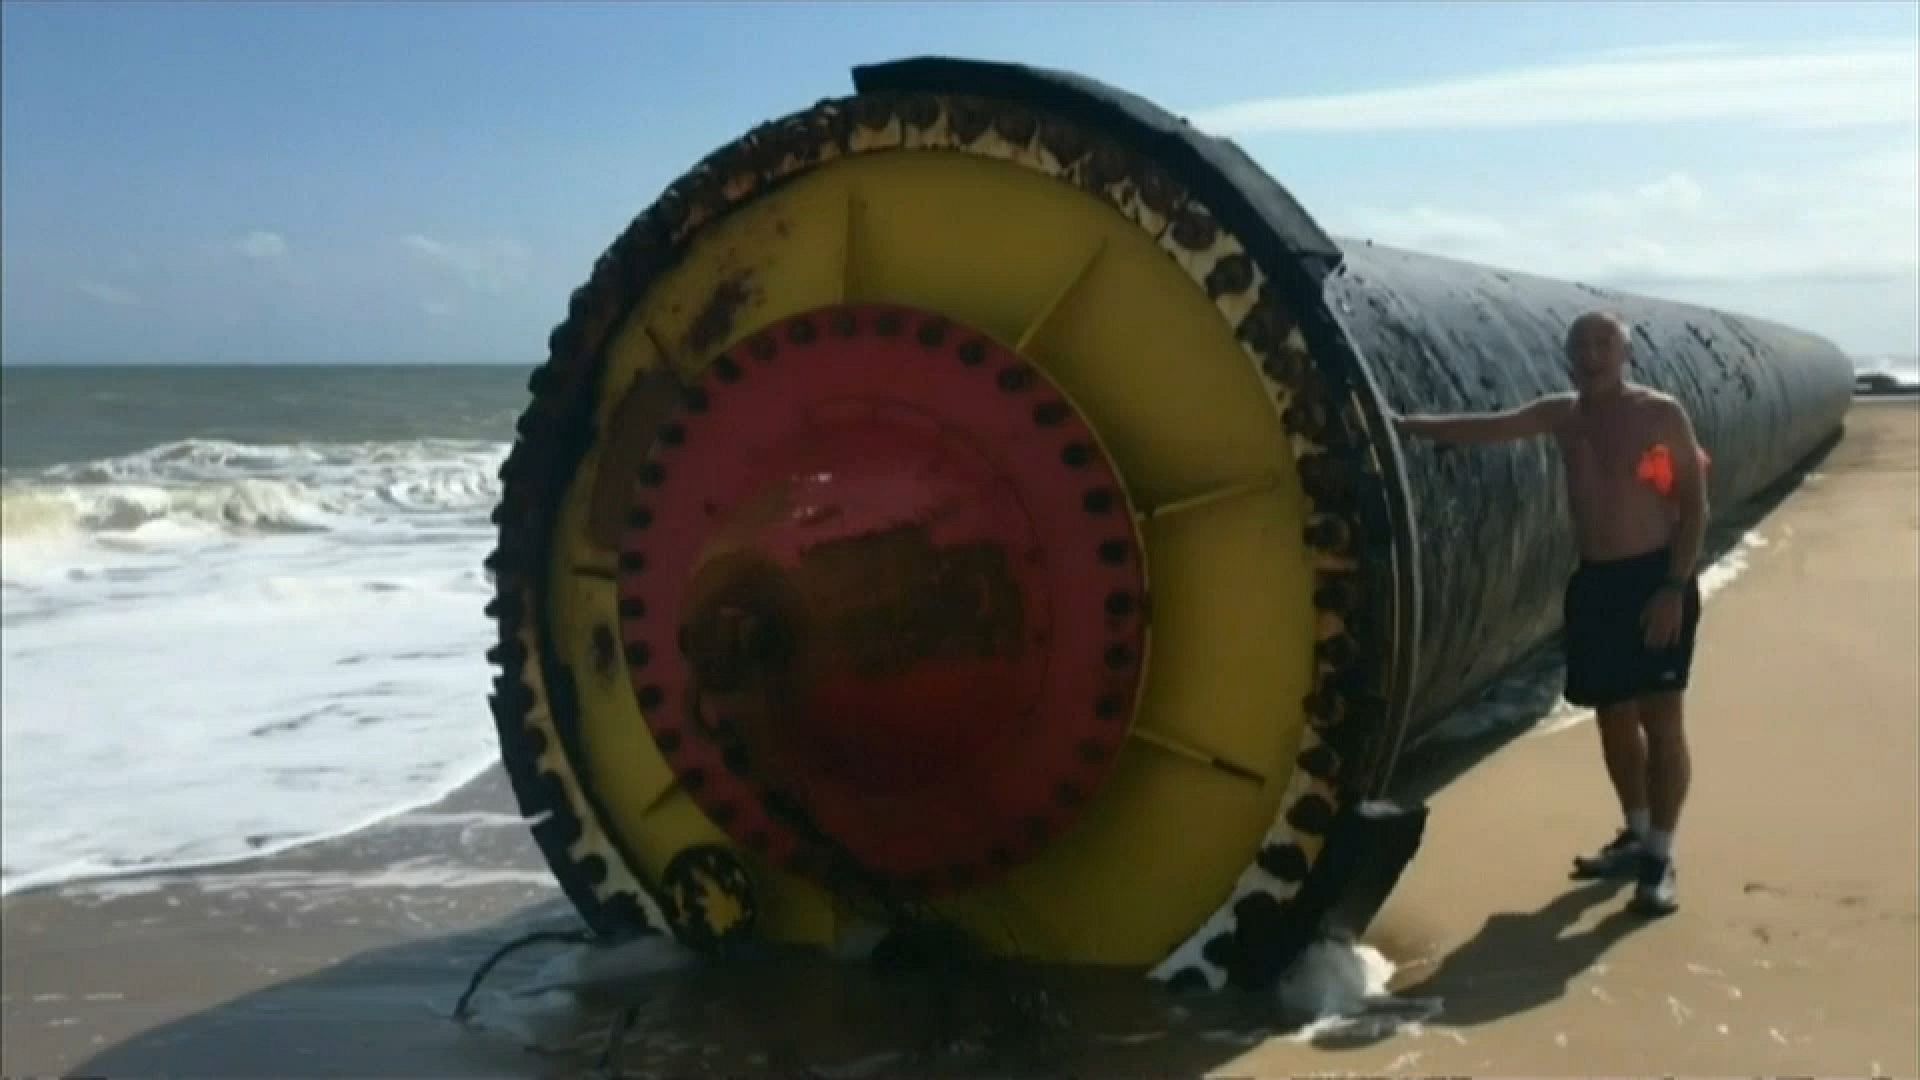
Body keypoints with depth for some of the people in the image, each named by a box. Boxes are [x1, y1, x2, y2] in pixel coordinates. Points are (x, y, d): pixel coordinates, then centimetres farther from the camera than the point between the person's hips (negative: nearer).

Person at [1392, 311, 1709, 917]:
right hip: (1594, 582, 5)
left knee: (1660, 717, -6)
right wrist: (1396, 424, -7)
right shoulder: (1560, 416, 7)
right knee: (1614, 716, 12)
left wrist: (1675, 587, -16)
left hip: (1656, 579, -5)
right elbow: (1478, 429, 2)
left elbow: (1694, 504, -8)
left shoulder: (1662, 414, -6)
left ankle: (1660, 858, -2)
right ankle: (1636, 838, 26)